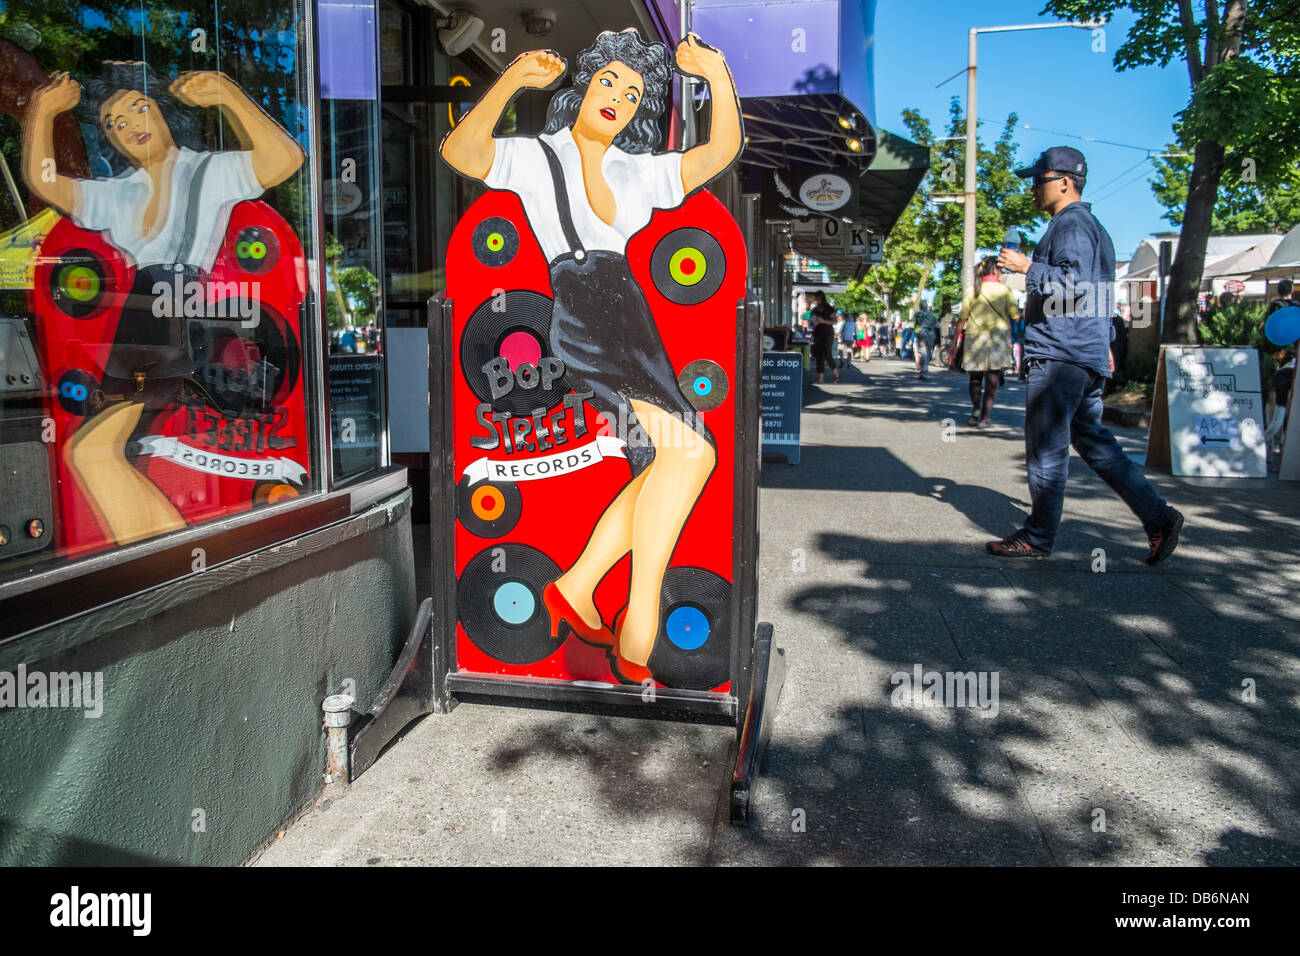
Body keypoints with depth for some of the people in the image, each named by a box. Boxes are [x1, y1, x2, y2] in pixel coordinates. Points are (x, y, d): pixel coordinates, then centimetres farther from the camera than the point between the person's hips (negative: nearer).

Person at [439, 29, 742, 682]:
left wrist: (716, 74, 15)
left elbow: (721, 152, 24)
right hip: (574, 315, -7)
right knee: (689, 450, -22)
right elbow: (460, 151, -4)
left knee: (665, 461, -12)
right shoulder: (534, 157, 14)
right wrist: (510, 82, -14)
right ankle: (637, 634, -16)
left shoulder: (637, 173, 29)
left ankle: (576, 589, -2)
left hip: (631, 322, 7)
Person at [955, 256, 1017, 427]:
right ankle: (984, 418, -1)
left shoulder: (971, 291, 3)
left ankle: (976, 409, -4)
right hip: (997, 337, -2)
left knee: (975, 378, 15)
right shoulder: (1004, 290, -1)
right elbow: (1016, 317, -1)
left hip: (974, 339, 2)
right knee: (992, 379, 2)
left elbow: (962, 320, 1)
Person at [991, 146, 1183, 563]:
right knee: (1092, 440, 12)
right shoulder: (1090, 225, 24)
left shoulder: (1071, 224, -9)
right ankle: (1157, 516, 10)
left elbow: (1075, 283, -22)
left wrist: (1027, 267, -18)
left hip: (1060, 355, -11)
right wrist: (1104, 343, 31)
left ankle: (1038, 537, 2)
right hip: (1088, 356, 11)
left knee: (1046, 447, -5)